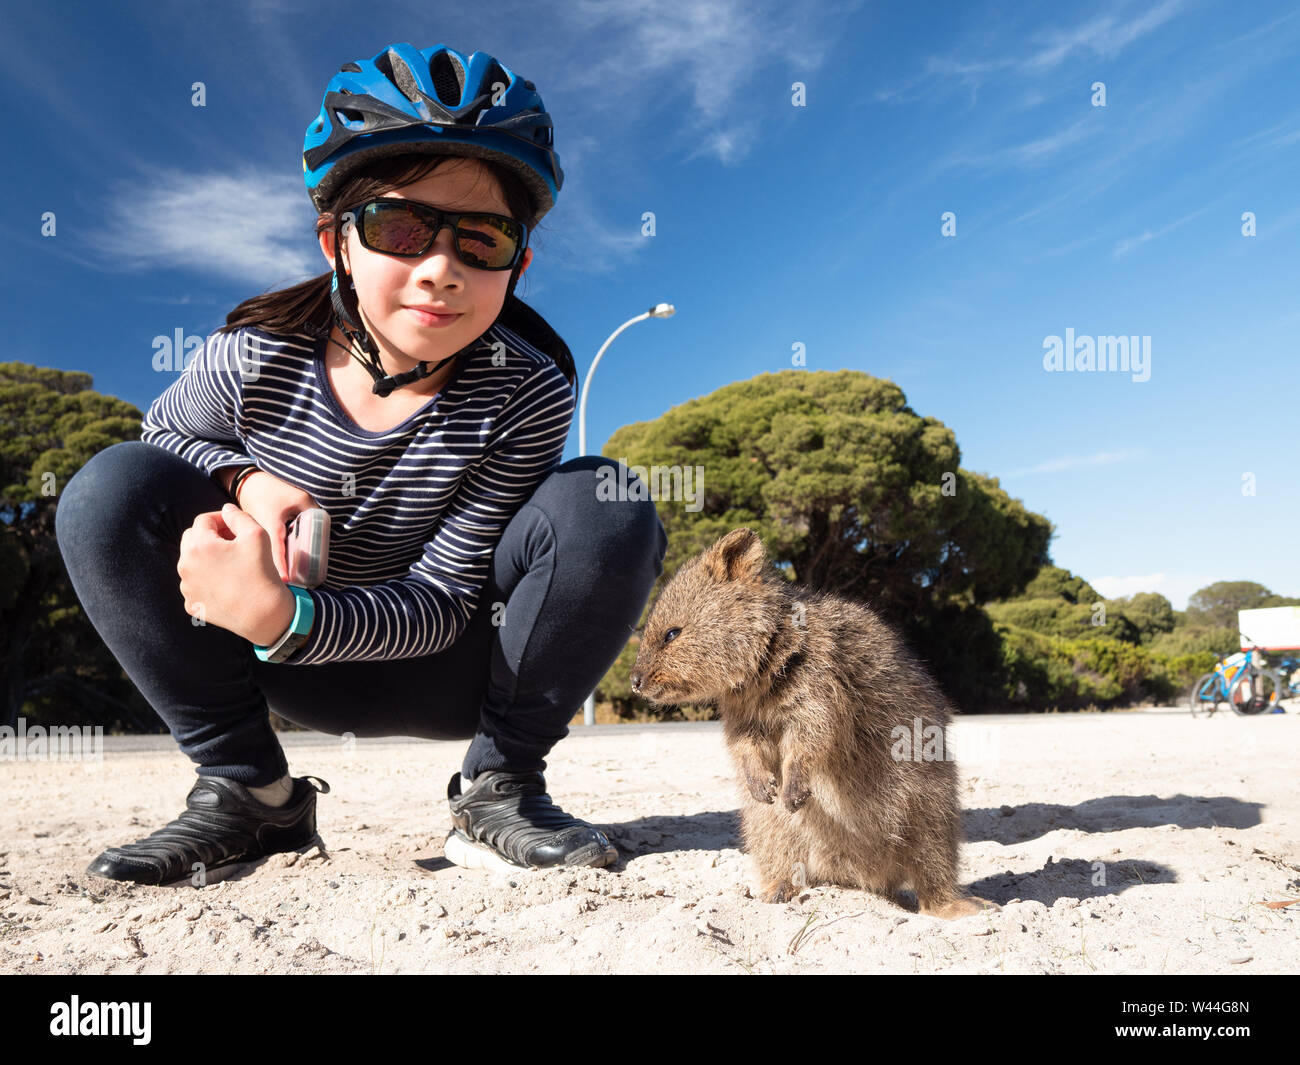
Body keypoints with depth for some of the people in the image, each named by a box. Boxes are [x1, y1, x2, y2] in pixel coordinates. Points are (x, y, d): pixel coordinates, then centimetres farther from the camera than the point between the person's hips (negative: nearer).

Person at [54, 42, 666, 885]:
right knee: (112, 490, -20)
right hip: (287, 660, 2)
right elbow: (165, 434, 7)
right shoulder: (258, 356, -16)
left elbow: (442, 601, -21)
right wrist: (241, 476, -18)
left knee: (607, 511, -26)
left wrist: (282, 618, -38)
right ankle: (248, 791, -7)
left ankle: (500, 789, -9)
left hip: (441, 668, -1)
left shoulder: (528, 396, -21)